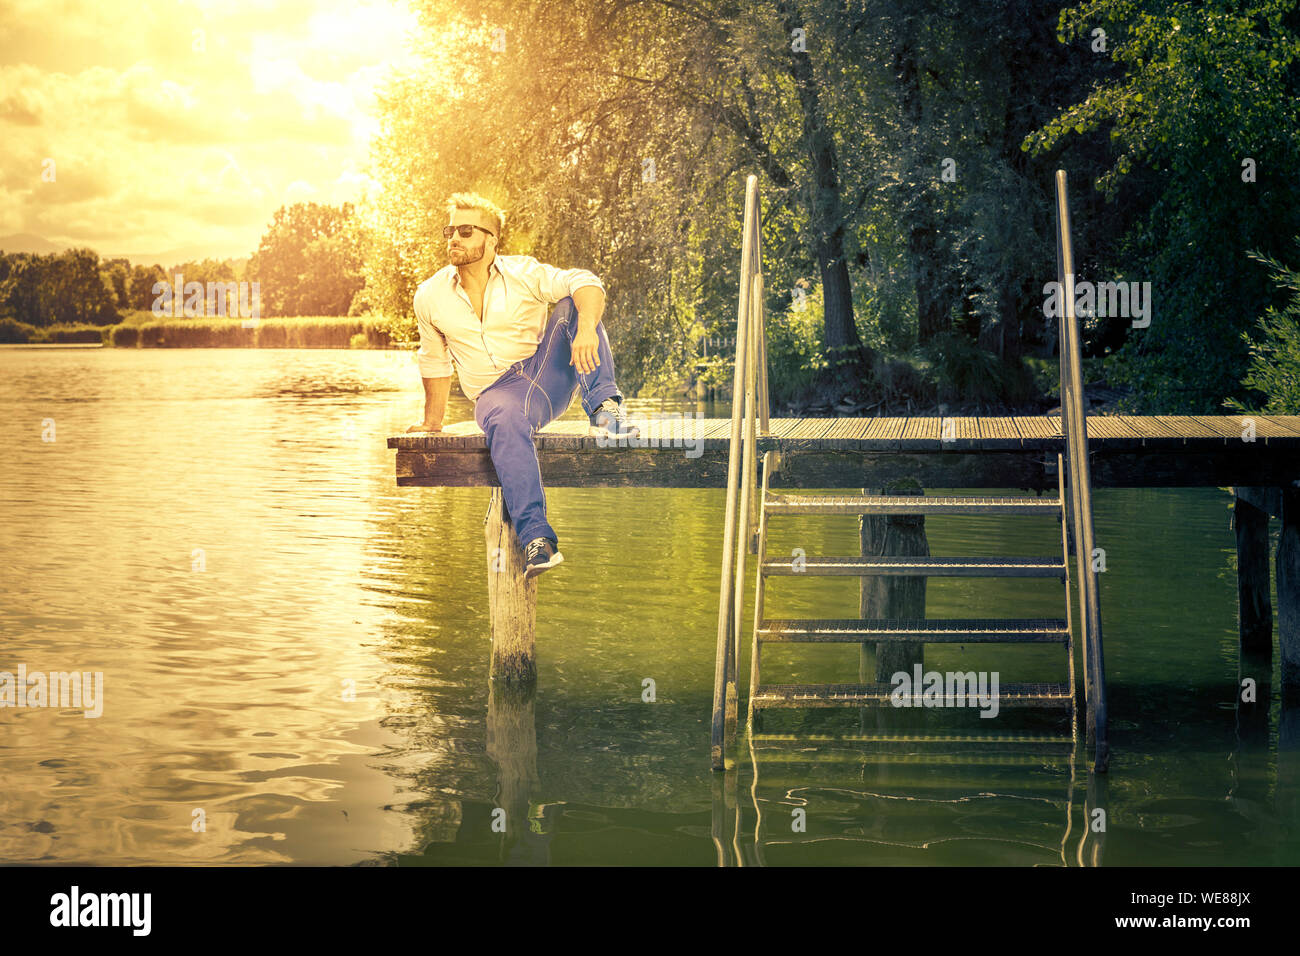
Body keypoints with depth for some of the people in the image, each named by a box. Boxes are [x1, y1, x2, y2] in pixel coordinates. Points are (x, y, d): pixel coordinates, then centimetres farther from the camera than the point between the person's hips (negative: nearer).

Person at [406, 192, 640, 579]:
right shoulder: (431, 297, 6)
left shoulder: (522, 273, -2)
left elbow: (585, 283, -18)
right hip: (496, 393, -1)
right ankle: (537, 540, -53)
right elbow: (435, 362, 21)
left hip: (548, 374, 1)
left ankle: (604, 408, -33)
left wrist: (586, 330, -38)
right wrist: (432, 423, 21)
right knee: (506, 422, -40)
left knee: (573, 304, -23)